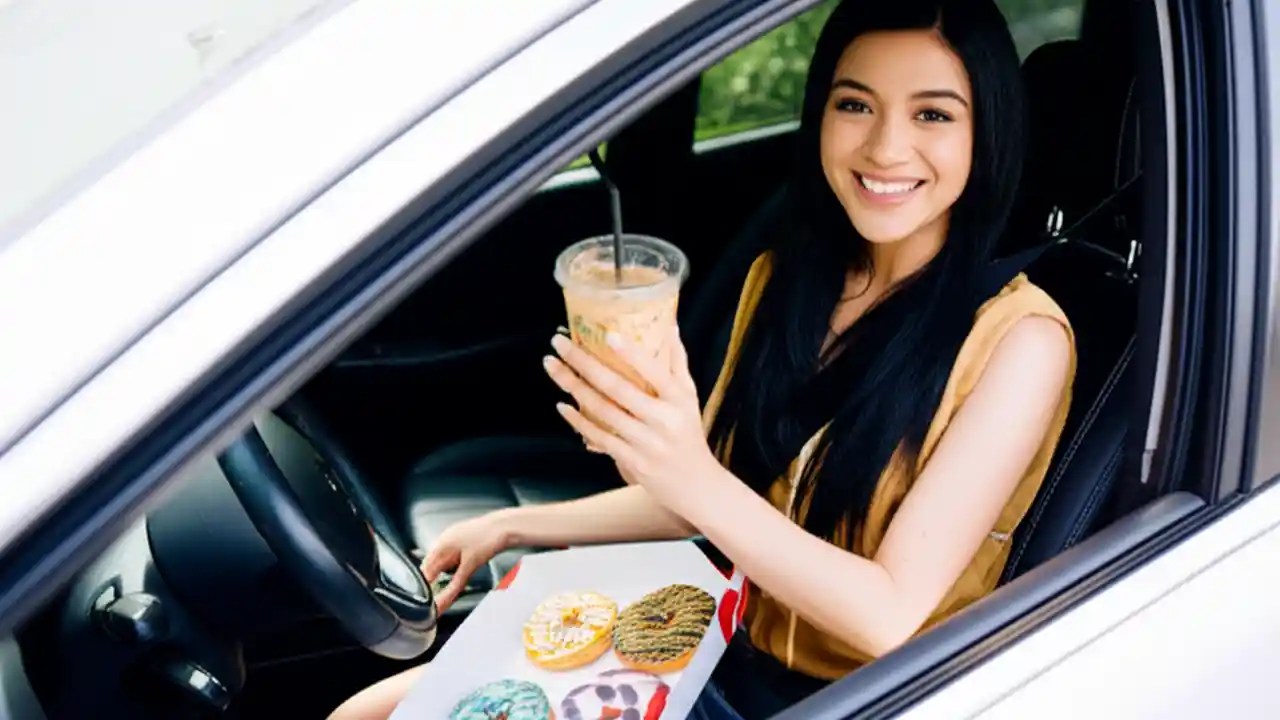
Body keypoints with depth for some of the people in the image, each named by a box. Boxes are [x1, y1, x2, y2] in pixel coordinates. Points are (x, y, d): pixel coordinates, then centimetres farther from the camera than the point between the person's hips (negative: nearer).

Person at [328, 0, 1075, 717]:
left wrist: (698, 483, -36)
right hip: (729, 652, 6)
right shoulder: (784, 276, 1)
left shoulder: (1018, 337, -17)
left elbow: (893, 614, -23)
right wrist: (516, 525, 8)